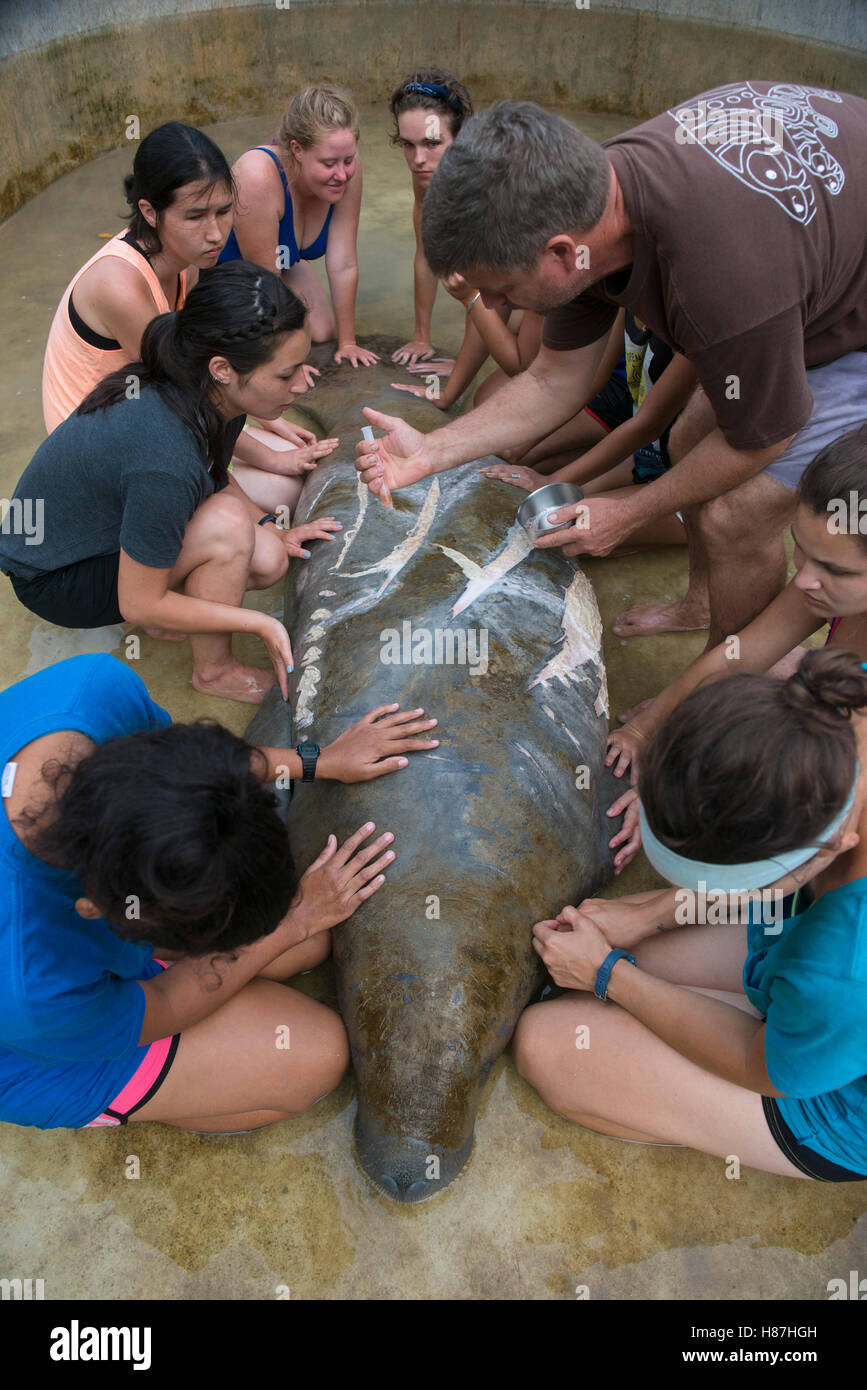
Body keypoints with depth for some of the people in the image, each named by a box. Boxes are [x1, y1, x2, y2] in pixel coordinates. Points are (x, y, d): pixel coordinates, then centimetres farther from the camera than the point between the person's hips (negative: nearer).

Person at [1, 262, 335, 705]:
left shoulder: (214, 396, -14)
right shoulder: (166, 458, -39)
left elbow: (215, 477, 11)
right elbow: (139, 604, -27)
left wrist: (270, 530, -2)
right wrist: (260, 623, -21)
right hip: (53, 580, -7)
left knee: (268, 560, -10)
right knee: (229, 523, -28)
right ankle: (213, 671, -8)